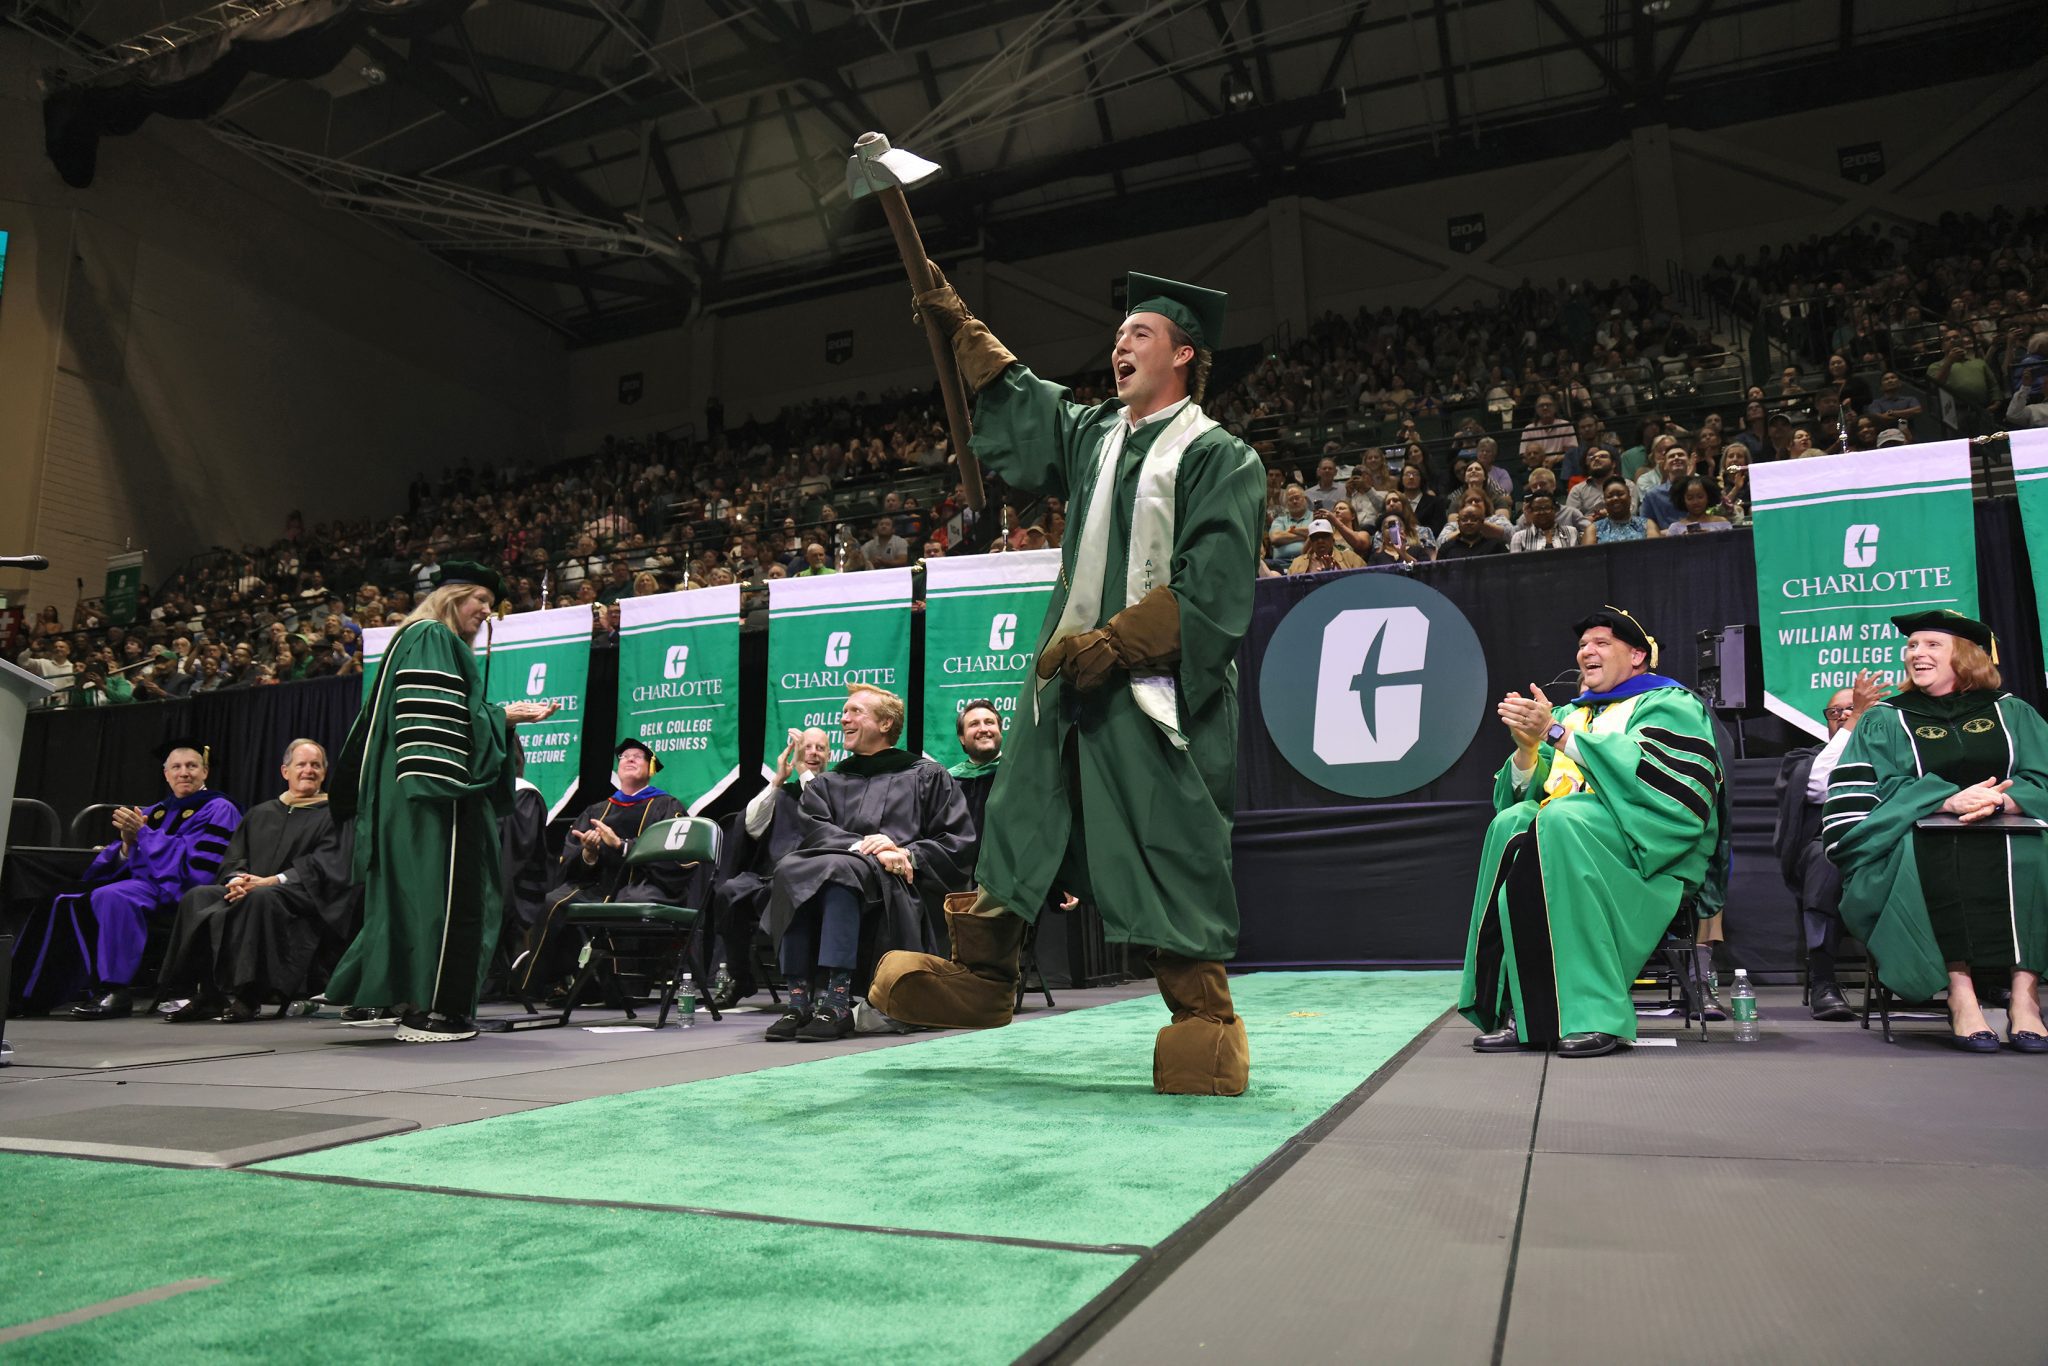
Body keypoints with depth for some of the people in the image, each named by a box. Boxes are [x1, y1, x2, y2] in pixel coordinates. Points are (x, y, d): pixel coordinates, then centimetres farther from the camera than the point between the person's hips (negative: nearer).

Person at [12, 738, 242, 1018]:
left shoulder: (217, 810, 0)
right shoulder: (155, 812, 22)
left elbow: (198, 867, -14)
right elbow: (121, 864, 17)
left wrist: (142, 834, -12)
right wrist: (128, 844, -8)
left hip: (177, 890, -8)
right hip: (138, 883, 8)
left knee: (110, 898, -33)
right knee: (64, 903, -7)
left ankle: (116, 991, -34)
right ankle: (27, 990, -6)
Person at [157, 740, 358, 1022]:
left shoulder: (331, 816, 9)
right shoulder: (259, 814, 25)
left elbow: (325, 865, -5)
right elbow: (233, 857, 16)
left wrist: (273, 880, -17)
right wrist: (237, 879, -8)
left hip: (301, 899, -5)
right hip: (249, 890, 5)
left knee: (261, 899, -37)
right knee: (198, 897, -22)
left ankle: (247, 996, -36)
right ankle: (205, 994, -26)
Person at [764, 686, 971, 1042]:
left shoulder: (926, 777, 19)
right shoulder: (826, 783, 29)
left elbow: (957, 843, 7)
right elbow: (813, 830, 6)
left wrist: (907, 855, -10)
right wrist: (860, 847, -14)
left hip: (898, 893, -3)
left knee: (839, 869, -36)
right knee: (789, 869, -30)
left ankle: (836, 1002, -43)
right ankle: (799, 999, -36)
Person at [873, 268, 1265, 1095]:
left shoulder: (1219, 458, -2)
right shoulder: (1092, 435, 17)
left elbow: (1211, 588, -11)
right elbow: (1019, 400, 32)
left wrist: (1115, 640, -18)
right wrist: (960, 325, 32)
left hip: (1156, 690, -6)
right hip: (1071, 675, 7)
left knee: (1170, 854, -6)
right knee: (1020, 823, 9)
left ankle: (1202, 1019, 4)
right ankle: (980, 975, 21)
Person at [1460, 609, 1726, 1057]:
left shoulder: (1669, 704, 10)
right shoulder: (1570, 713, 26)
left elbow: (1645, 773, -13)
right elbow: (1525, 796, 15)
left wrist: (1556, 733, -17)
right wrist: (1527, 747, -6)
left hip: (1648, 849, -5)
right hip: (1566, 832, 5)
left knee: (1562, 819, -36)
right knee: (1511, 823, -29)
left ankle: (1590, 1011, -37)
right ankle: (1518, 1010, -33)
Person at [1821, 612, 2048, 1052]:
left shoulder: (2011, 713, 20)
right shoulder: (1884, 721, 15)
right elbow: (1875, 791, -2)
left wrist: (2000, 800, -16)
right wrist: (1951, 800, -18)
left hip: (2004, 831, 1)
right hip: (1919, 845, -1)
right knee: (1933, 856, -36)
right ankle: (1960, 993, -37)